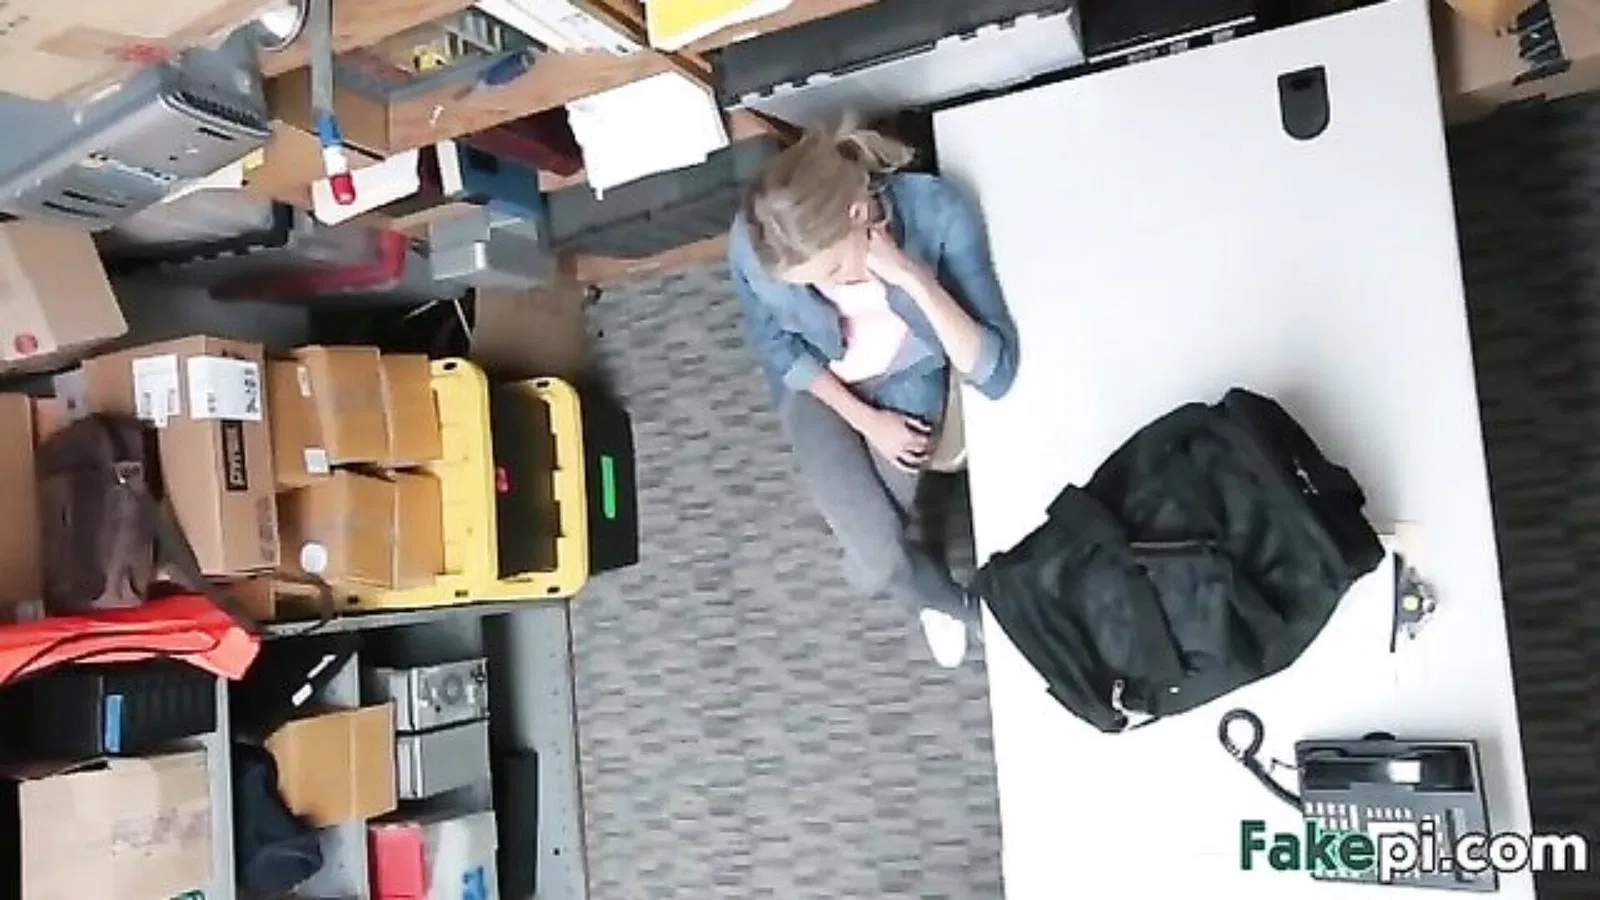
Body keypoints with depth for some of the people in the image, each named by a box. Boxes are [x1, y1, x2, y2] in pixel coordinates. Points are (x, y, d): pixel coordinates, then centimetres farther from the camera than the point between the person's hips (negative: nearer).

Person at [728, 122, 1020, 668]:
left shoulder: (938, 213, -33)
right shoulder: (753, 244, -30)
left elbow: (995, 374, -32)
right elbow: (775, 346, -8)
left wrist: (916, 279, -44)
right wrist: (865, 419, -14)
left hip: (906, 377, 0)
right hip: (817, 382, 1)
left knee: (872, 570, -12)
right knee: (879, 561, -14)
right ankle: (958, 605, 21)